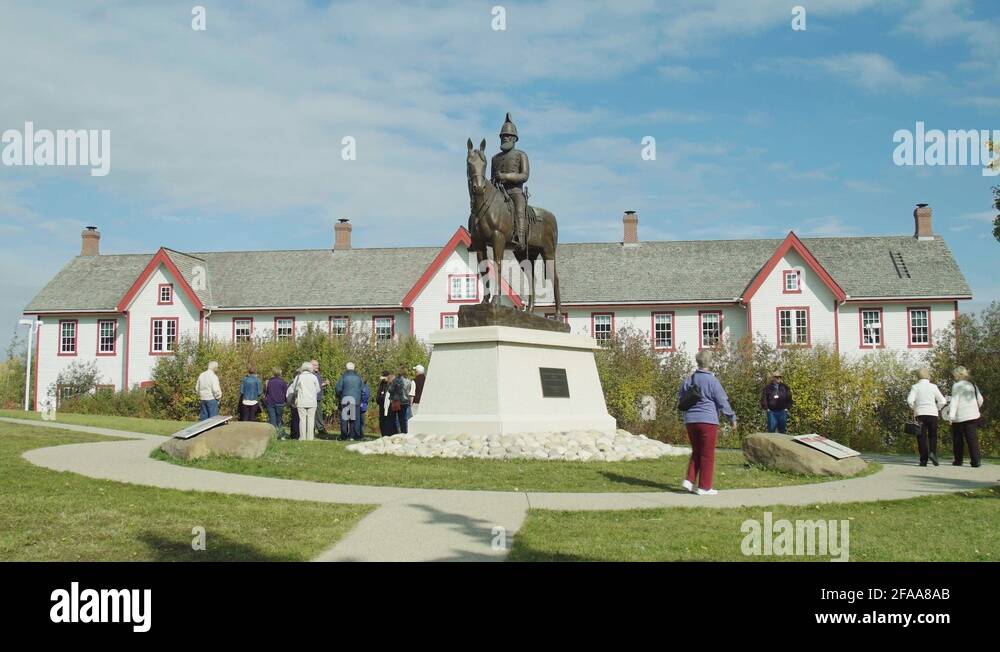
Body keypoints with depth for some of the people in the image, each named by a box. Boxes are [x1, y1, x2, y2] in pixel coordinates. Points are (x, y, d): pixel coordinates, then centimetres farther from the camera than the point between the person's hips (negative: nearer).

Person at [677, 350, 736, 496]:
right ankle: (704, 487, 5)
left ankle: (689, 480, 5)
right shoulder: (712, 381, -10)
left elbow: (680, 399, 17)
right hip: (708, 421, -5)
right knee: (707, 455, 3)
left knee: (696, 452, 17)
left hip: (690, 421, 5)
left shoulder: (688, 380, 7)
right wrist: (732, 418, 4)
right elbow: (722, 402, -7)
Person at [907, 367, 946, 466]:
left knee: (921, 437, 4)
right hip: (932, 414, 0)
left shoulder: (915, 387, 1)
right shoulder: (933, 386, 4)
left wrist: (914, 408, 7)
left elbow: (910, 400, -11)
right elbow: (942, 401, 3)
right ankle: (932, 452, -11)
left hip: (920, 414, 0)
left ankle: (923, 460, 0)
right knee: (933, 435, 14)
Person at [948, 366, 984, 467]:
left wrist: (951, 414, -25)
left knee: (958, 439, 8)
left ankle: (958, 460, 12)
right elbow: (980, 400, 17)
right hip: (973, 416, 5)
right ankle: (976, 460, -7)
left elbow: (954, 400, -18)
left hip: (960, 417, -5)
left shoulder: (957, 385, -7)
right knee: (972, 438, 3)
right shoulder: (972, 385, 12)